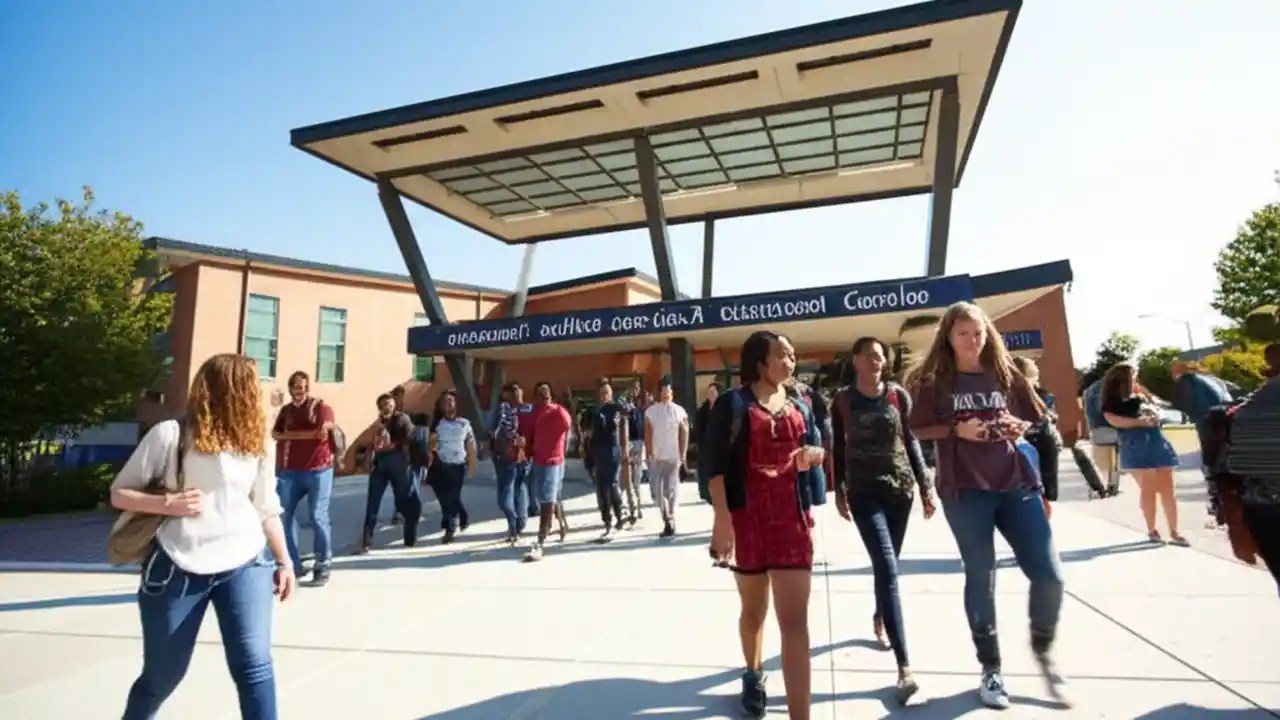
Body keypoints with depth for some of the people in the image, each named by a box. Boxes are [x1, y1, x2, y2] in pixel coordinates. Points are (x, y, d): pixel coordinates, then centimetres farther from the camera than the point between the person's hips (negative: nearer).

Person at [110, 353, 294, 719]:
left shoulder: (258, 442, 2)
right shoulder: (171, 434, -8)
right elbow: (119, 493, 1)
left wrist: (284, 560, 11)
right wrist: (167, 503, -17)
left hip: (245, 563, 2)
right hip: (178, 569, -1)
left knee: (253, 664, -10)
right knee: (162, 676, 16)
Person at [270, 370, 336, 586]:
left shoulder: (321, 407, -2)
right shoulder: (286, 410, 15)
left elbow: (322, 433, -16)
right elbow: (275, 434, 4)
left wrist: (291, 434, -6)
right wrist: (309, 434, -13)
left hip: (318, 470, -5)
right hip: (290, 470, 6)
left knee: (318, 516, -4)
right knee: (285, 514, 6)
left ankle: (323, 566, 5)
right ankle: (293, 564, 18)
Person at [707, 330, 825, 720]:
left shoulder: (798, 407, 10)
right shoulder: (733, 404, -6)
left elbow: (816, 447, 22)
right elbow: (716, 465, -11)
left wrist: (813, 454, -3)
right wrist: (722, 520, -20)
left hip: (792, 518, 3)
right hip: (747, 518, -3)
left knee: (795, 619, -3)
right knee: (753, 609, 16)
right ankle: (753, 674, 44)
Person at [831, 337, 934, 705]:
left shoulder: (899, 395, 2)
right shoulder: (842, 400, -2)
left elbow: (912, 443, 7)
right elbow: (838, 447, 4)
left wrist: (926, 487, 4)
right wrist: (839, 490, 5)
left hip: (900, 487, 3)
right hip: (864, 492, -3)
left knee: (886, 566, 14)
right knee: (887, 570, -13)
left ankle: (879, 619, 44)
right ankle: (904, 668, -13)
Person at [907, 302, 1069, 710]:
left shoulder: (1006, 374, 8)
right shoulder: (935, 381, 0)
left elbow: (1038, 421, 16)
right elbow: (919, 430, 1)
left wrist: (1020, 428, -6)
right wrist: (957, 429, -15)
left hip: (1018, 484, 3)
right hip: (964, 490, -2)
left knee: (1049, 575, 1)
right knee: (981, 577, 5)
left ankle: (1043, 649, 30)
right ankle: (990, 668, 22)